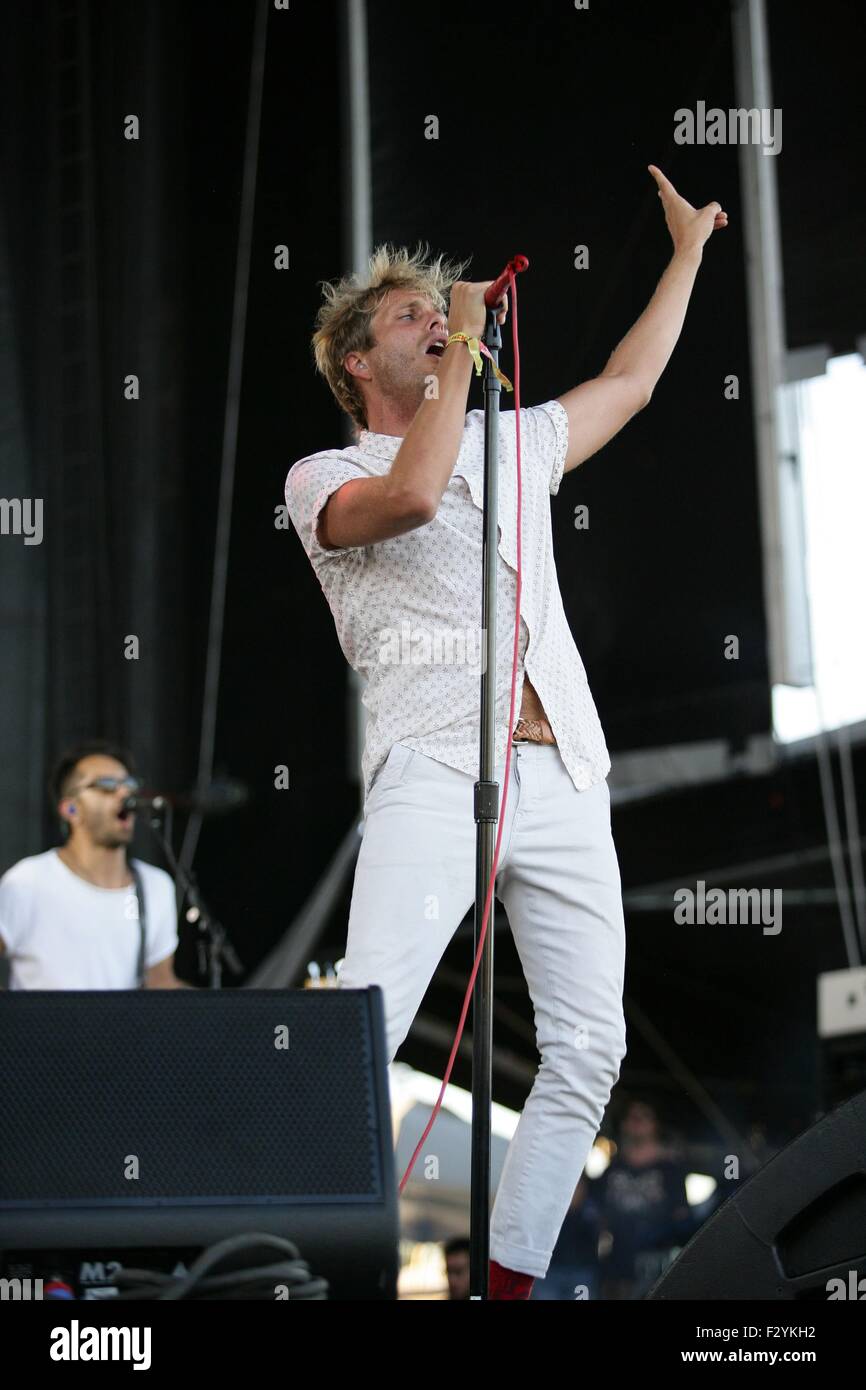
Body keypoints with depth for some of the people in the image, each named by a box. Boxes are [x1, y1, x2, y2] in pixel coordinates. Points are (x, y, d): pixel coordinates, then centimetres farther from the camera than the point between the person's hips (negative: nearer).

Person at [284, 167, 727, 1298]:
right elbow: (411, 495, -13)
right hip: (434, 773, -5)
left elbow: (629, 382, 39)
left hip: (565, 780, 6)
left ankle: (511, 1278, 3)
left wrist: (689, 248, 45)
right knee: (365, 1027, -22)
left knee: (590, 1048, -4)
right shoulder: (325, 478, 10)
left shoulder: (512, 441, 27)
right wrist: (464, 348, -2)